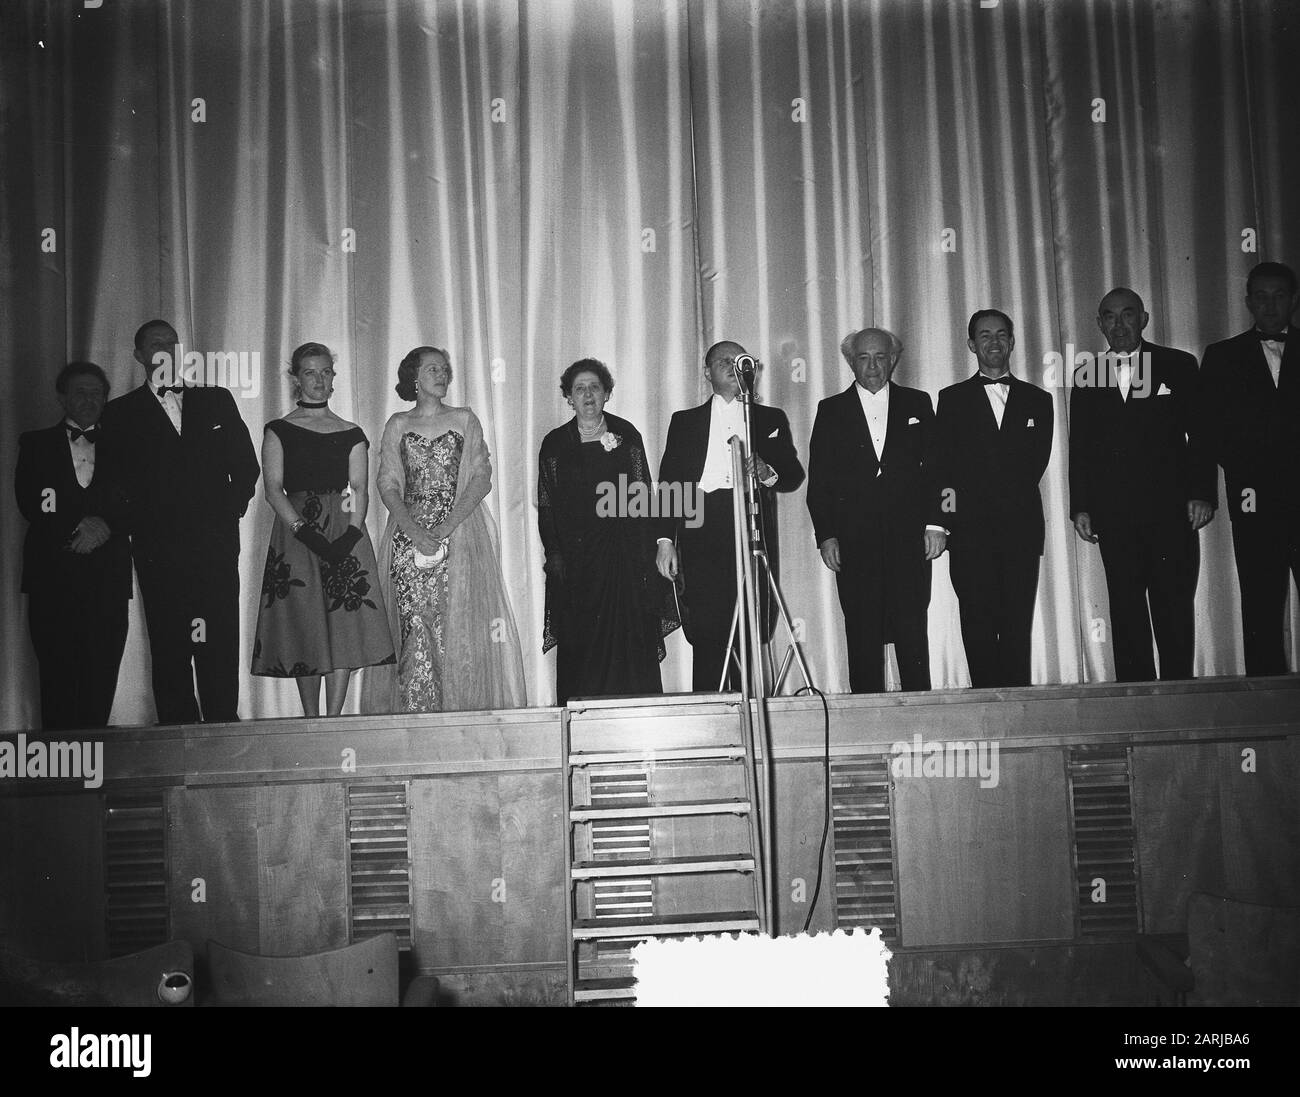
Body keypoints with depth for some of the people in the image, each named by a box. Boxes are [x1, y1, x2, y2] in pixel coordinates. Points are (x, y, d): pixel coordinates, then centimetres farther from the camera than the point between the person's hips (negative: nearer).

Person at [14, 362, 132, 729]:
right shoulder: (36, 444, 15)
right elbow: (31, 503, 2)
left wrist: (106, 525, -12)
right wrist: (76, 529, -11)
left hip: (107, 575, 1)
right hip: (52, 574, -1)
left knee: (102, 677, -5)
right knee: (57, 673, -5)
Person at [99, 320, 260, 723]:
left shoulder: (217, 400, 14)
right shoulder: (121, 413, 9)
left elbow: (246, 466, 13)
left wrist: (228, 516, 5)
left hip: (216, 549, 1)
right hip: (159, 550, -1)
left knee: (220, 651, -2)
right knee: (169, 655, 1)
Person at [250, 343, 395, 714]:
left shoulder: (351, 434, 13)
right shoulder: (278, 431, 8)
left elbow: (360, 490, 4)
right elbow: (273, 489, -2)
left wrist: (351, 534, -14)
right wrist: (304, 530, -16)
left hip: (345, 534, 2)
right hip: (295, 533, -1)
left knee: (344, 625, -5)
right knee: (303, 628, -3)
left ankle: (334, 720, -2)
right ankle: (311, 722, 4)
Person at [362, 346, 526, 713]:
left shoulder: (465, 420, 11)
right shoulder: (397, 425, 13)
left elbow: (481, 479, 2)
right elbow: (388, 486, 4)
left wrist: (445, 528, -11)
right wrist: (416, 532, -13)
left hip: (458, 533, 0)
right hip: (408, 536, 0)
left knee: (457, 624, -7)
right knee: (414, 624, -7)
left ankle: (457, 709, -3)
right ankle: (417, 712, -5)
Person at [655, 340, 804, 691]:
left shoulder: (771, 419, 20)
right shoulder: (685, 422, 18)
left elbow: (795, 474, 13)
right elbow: (669, 483, 12)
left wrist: (768, 473, -11)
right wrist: (665, 539, 0)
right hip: (702, 537, 0)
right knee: (707, 635, -8)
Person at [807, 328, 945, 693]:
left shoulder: (917, 404, 12)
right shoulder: (831, 411, 10)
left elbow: (935, 468, 9)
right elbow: (818, 480, 6)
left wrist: (935, 524, -1)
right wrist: (825, 535, -3)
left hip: (909, 536, 0)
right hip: (853, 538, 0)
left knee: (912, 628, -3)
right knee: (862, 632, 0)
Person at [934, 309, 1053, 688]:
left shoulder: (1037, 400, 15)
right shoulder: (951, 399, 13)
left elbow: (1038, 462, 6)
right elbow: (943, 465, 6)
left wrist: (967, 496, -2)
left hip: (1021, 528, 1)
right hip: (970, 529, -1)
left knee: (1018, 627, -2)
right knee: (978, 625, -5)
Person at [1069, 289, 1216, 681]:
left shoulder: (1179, 366, 7)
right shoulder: (1086, 377, 13)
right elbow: (1079, 448, 12)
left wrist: (1203, 494, -5)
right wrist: (1080, 508, 5)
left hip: (1170, 509, -2)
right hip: (1113, 515, 2)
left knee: (1175, 609, -3)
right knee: (1126, 613, 3)